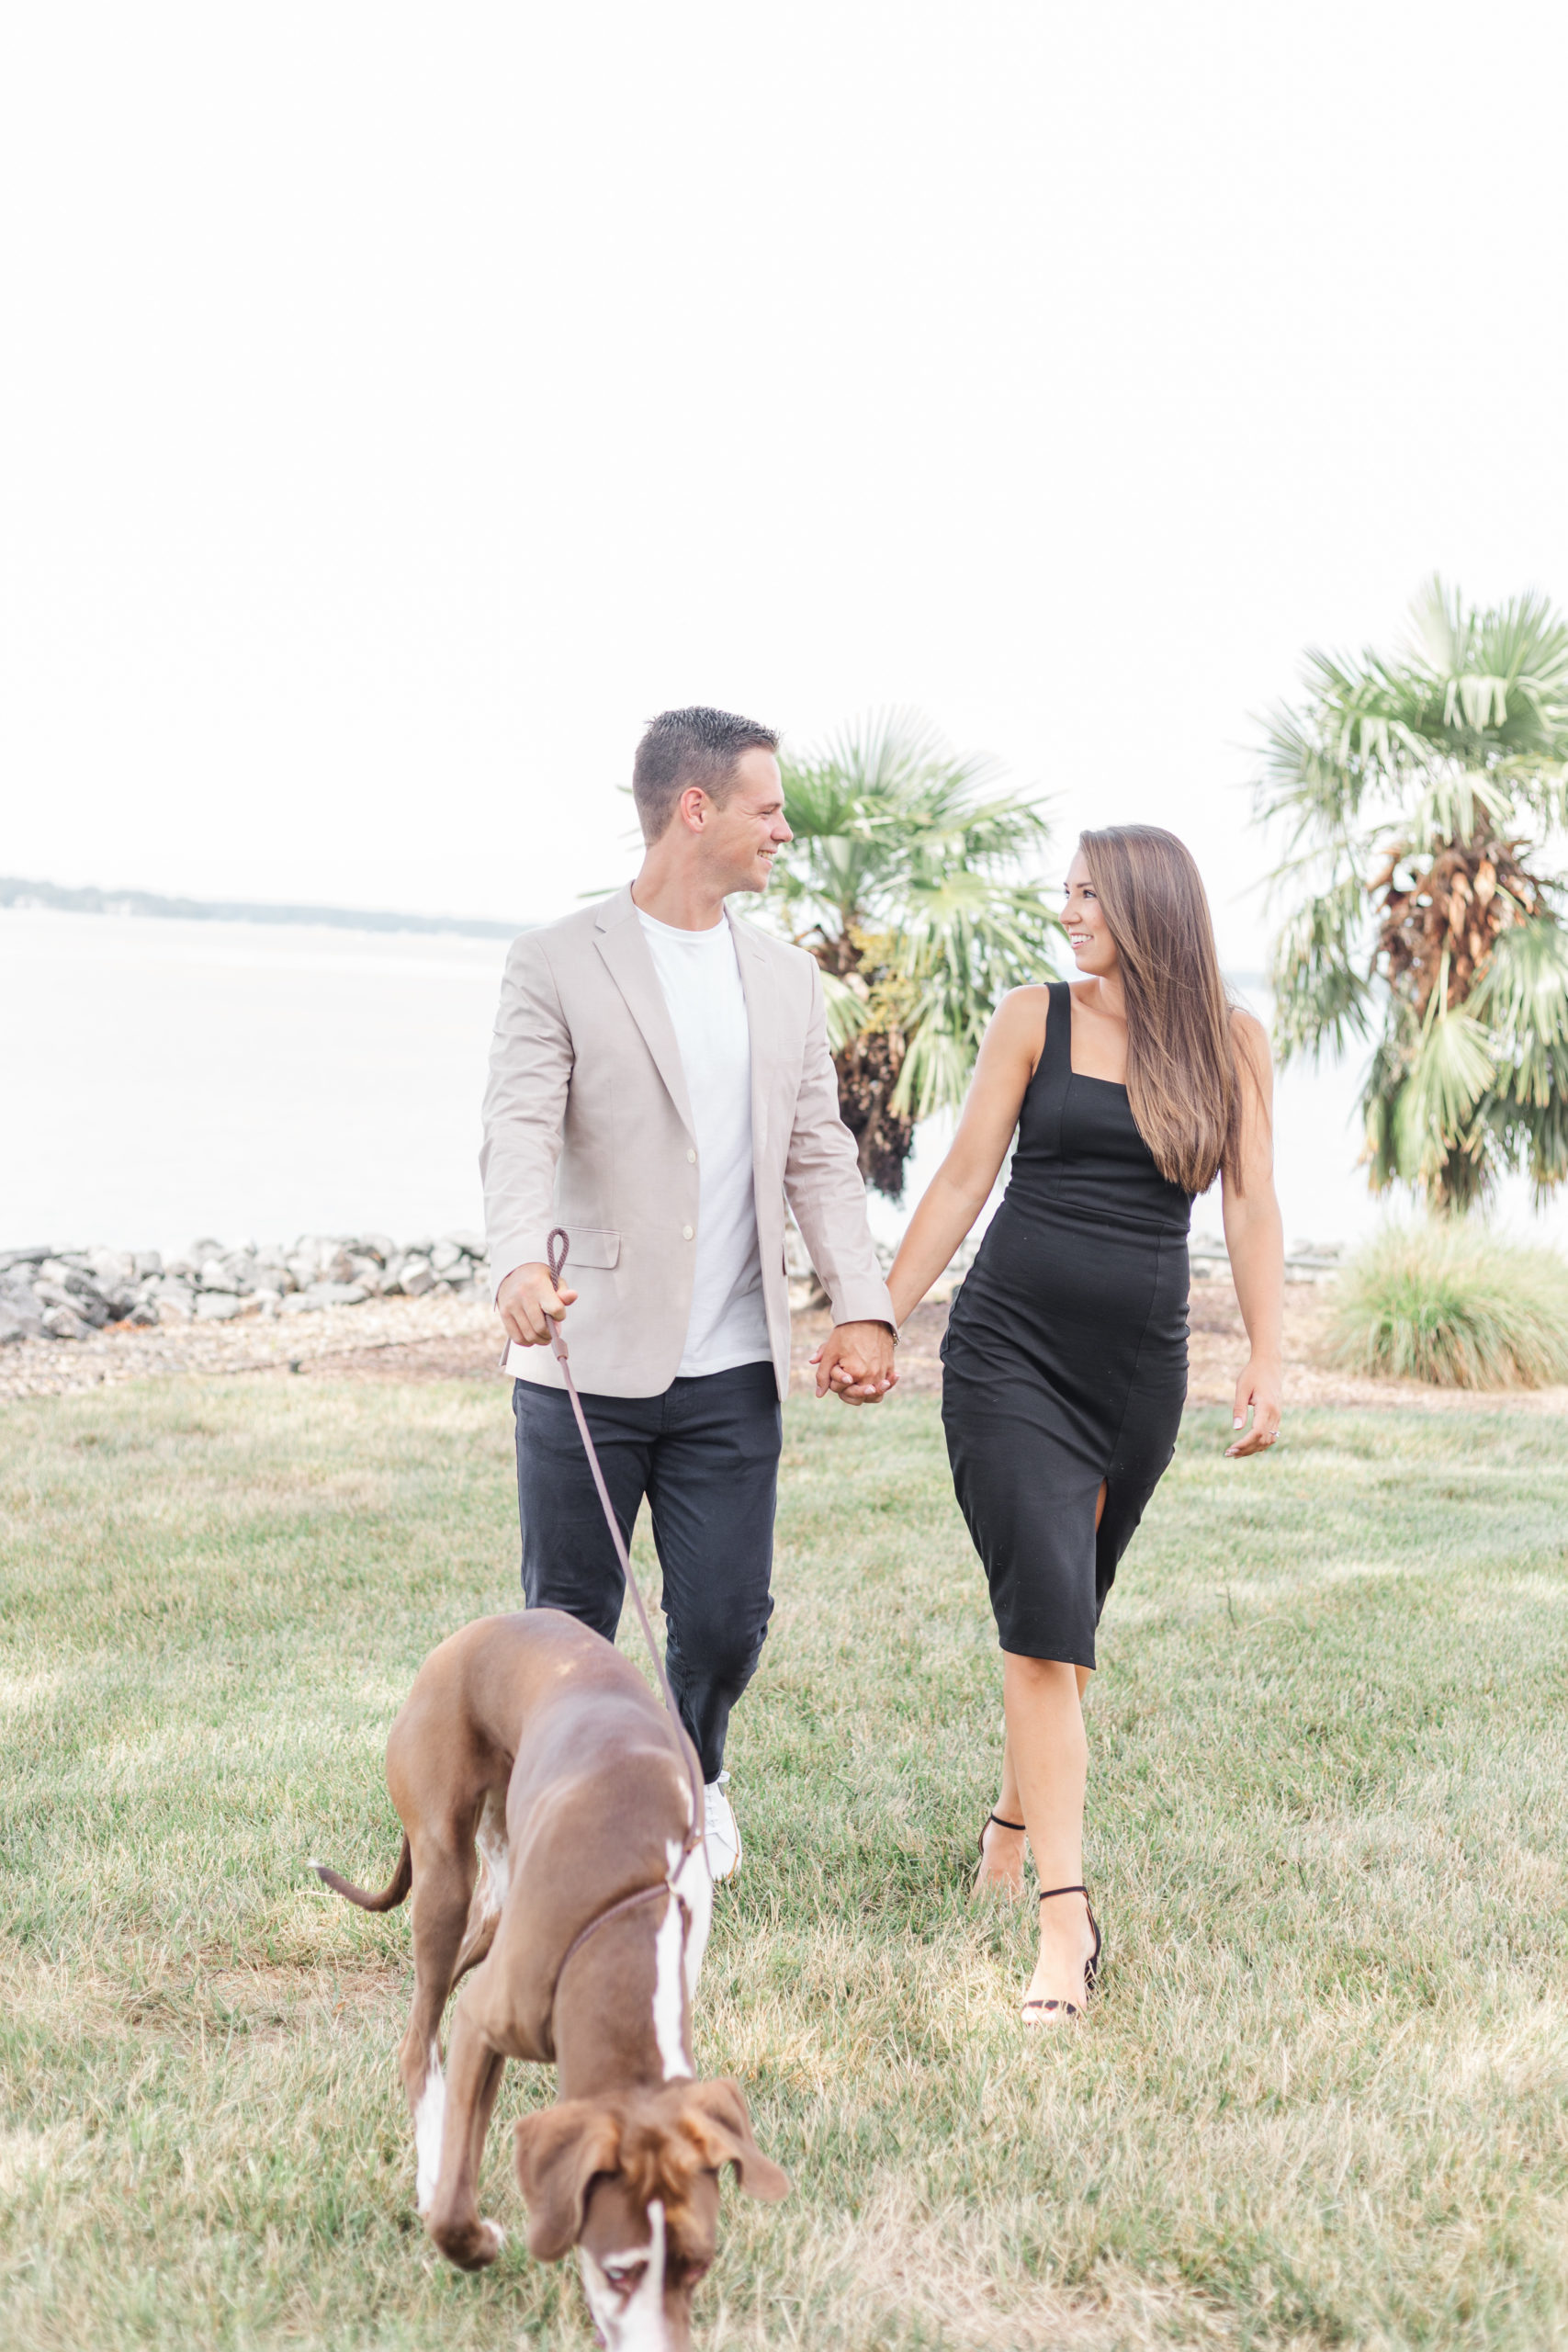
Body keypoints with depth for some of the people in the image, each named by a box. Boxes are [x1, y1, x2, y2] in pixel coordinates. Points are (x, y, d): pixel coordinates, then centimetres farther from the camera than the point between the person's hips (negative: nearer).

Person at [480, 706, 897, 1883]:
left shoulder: (787, 978, 13)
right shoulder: (557, 965, -3)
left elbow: (820, 1157, 10)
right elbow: (523, 1134, -15)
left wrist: (864, 1306, -4)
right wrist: (522, 1263, -35)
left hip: (732, 1371, 4)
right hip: (586, 1358, -4)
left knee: (727, 1617, 4)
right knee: (568, 1618, 6)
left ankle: (689, 1777, 34)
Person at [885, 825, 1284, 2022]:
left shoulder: (1228, 1039, 6)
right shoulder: (1034, 1019, 2)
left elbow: (1250, 1202, 4)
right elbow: (963, 1179, 5)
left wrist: (1267, 1356, -5)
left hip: (1140, 1363, 2)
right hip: (1012, 1349, -2)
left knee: (1066, 1617, 13)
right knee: (1045, 1616, -12)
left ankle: (1014, 1822, 38)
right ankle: (1066, 1918, -13)